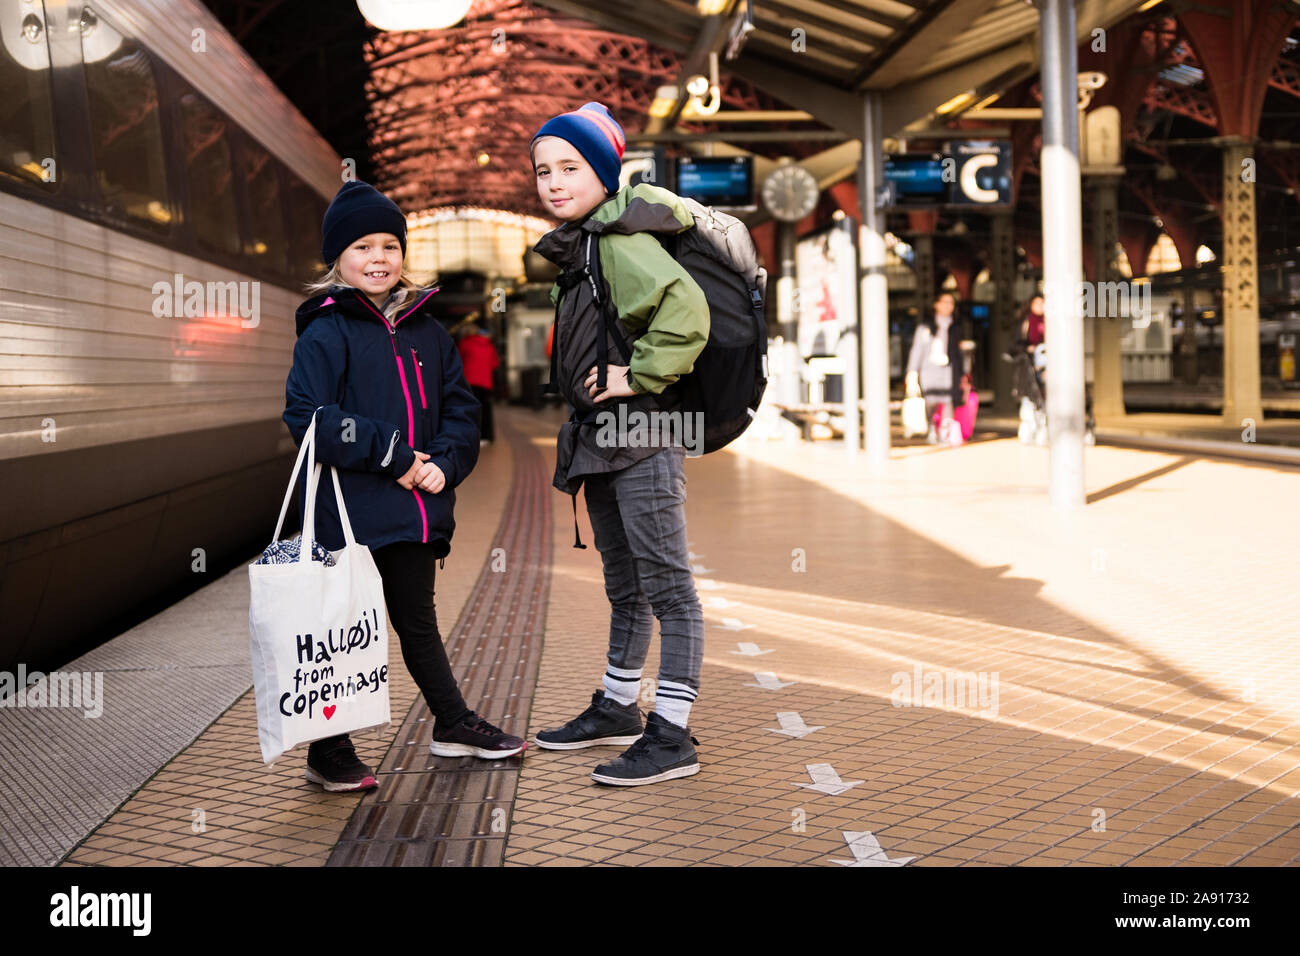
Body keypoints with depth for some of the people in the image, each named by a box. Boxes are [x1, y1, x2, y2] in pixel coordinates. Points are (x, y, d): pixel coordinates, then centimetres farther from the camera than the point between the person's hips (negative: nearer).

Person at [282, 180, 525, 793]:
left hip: (418, 512, 6)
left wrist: (445, 464, -8)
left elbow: (459, 407, 11)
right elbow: (309, 416, -18)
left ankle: (452, 724, 34)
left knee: (417, 621, 21)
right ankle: (328, 752, 17)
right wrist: (390, 454, -19)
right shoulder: (325, 333, -8)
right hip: (349, 513, -6)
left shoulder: (426, 331, 11)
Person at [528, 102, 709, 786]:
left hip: (641, 439, -10)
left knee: (666, 586, -5)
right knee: (623, 584, 20)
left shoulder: (622, 243, -16)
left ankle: (671, 736, -1)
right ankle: (616, 709, 33)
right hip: (603, 439, 11)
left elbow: (685, 311, -32)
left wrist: (639, 376, -23)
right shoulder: (577, 245, 15)